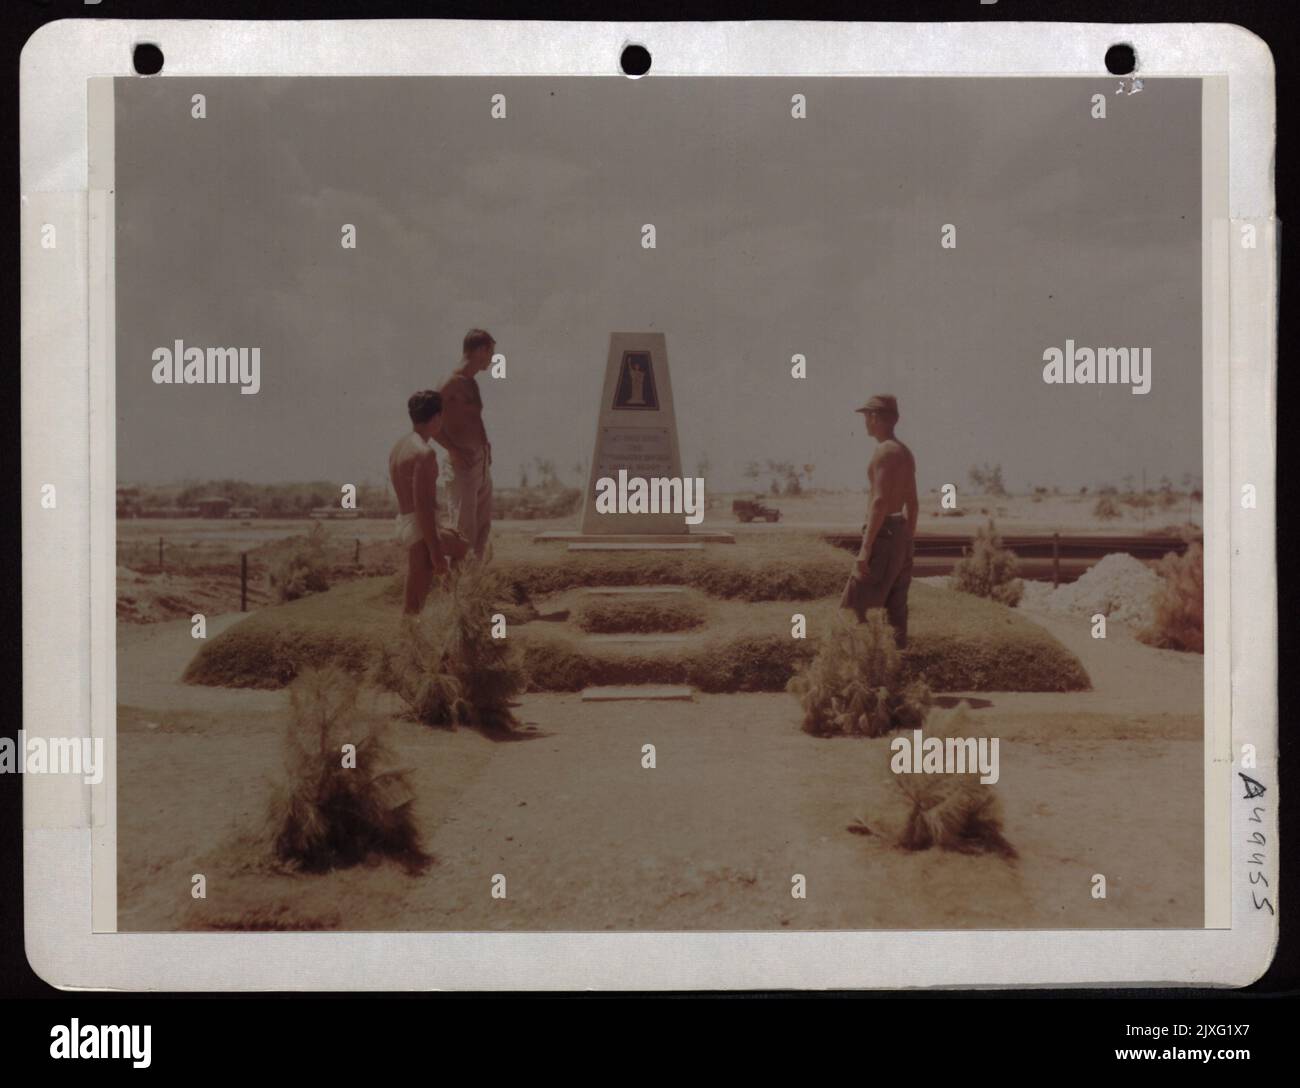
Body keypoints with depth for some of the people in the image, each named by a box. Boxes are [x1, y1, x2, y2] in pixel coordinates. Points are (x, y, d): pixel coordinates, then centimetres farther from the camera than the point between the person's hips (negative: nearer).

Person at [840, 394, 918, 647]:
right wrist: (907, 541, 23)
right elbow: (912, 502, 18)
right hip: (901, 530, 9)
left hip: (883, 531, -9)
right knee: (895, 604, 11)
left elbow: (880, 501, -21)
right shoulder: (905, 453, 15)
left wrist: (866, 546, -23)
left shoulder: (884, 451, -14)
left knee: (859, 605, -8)